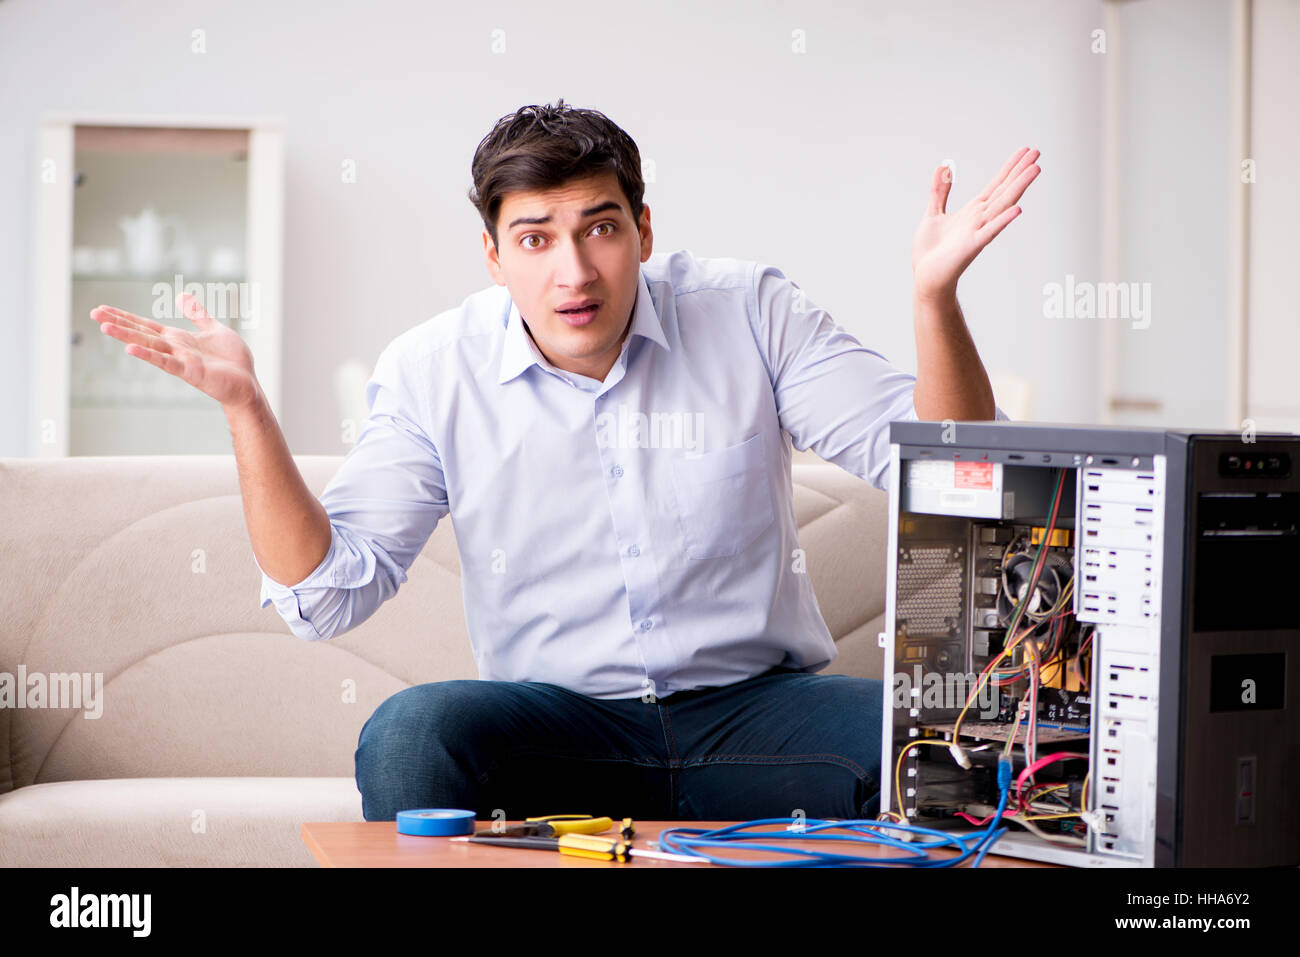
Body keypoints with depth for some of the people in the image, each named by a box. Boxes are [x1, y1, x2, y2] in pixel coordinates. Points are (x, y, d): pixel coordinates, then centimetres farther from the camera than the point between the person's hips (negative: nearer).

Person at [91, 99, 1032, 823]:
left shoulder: (751, 314, 0)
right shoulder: (430, 375, 0)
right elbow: (328, 592, -5)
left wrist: (935, 298, -22)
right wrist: (246, 407, -16)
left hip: (756, 710, 0)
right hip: (555, 722, 0)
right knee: (407, 737, -32)